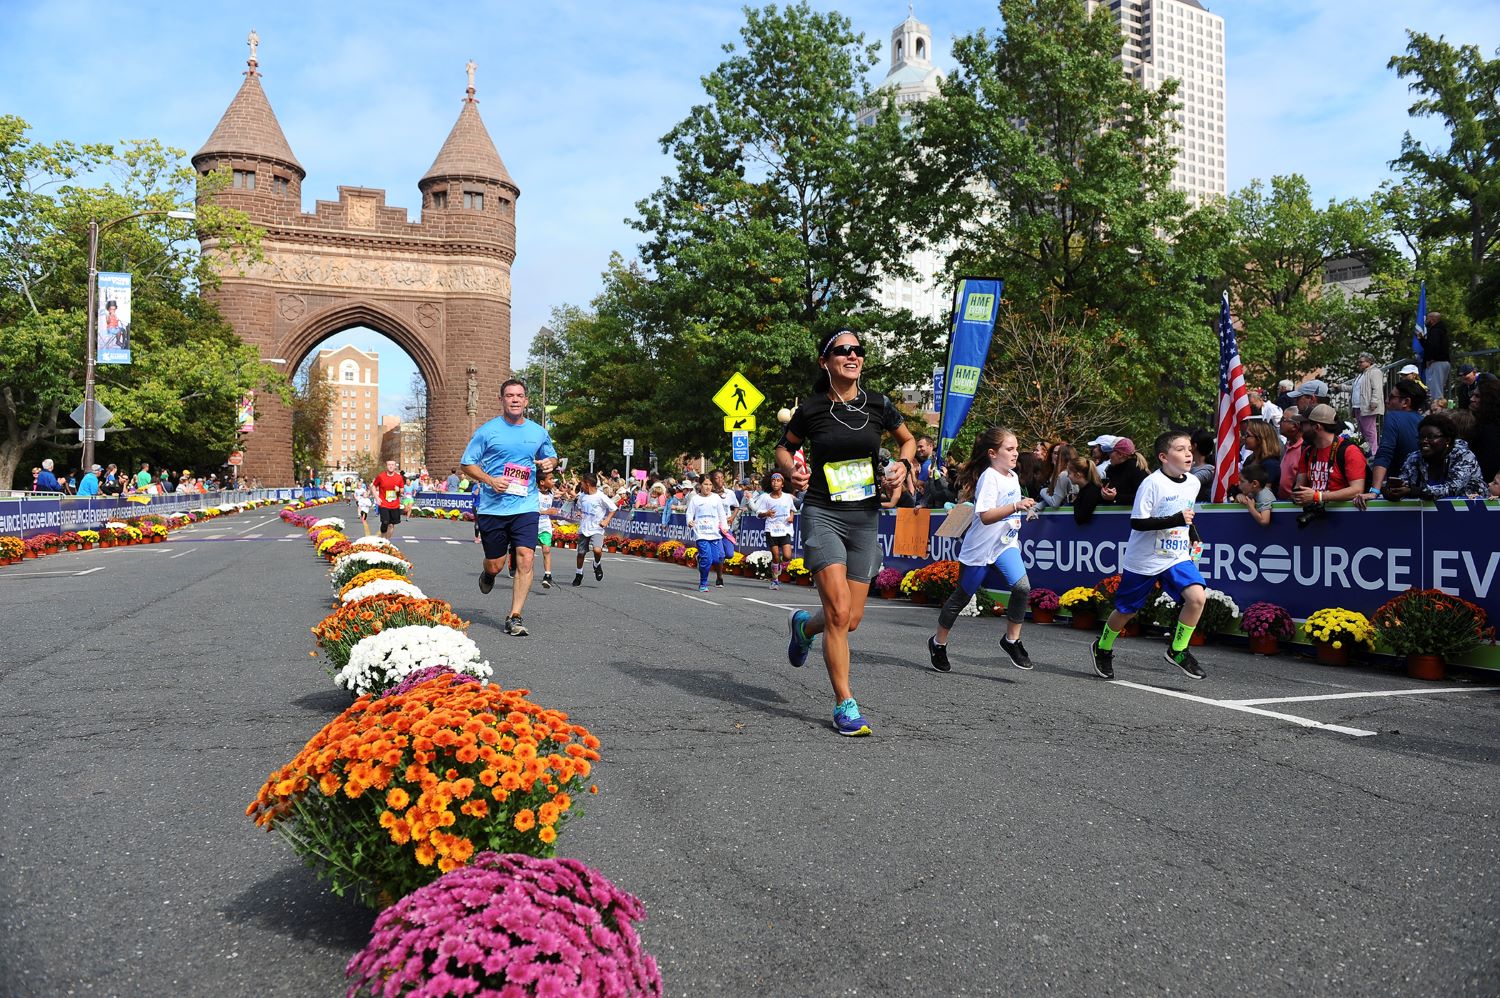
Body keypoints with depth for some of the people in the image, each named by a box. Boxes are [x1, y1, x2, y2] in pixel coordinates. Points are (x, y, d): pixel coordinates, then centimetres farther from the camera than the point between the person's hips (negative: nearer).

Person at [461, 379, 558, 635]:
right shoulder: (487, 431, 0)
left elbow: (551, 456, 25)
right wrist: (490, 480, -14)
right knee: (495, 565, 5)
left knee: (525, 559, -14)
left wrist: (549, 462, 0)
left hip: (526, 506, 1)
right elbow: (467, 464, 2)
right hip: (492, 507, -1)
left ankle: (514, 617, -6)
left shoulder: (538, 432, 8)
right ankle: (487, 573, 45)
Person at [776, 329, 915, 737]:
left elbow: (908, 439, 18)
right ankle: (844, 705, -2)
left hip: (865, 519, 3)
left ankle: (803, 626, 40)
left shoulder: (878, 405, 2)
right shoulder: (811, 409, -3)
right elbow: (783, 448, 12)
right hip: (822, 515, -3)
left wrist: (903, 463, -3)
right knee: (839, 612, -16)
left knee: (851, 621, 5)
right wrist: (791, 471, -9)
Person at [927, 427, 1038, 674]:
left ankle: (1011, 640, -1)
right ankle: (938, 643, 26)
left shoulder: (1013, 476, 7)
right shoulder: (989, 477, -19)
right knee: (962, 596, 7)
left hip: (1006, 544, 6)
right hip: (979, 548, -6)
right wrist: (1016, 507, -38)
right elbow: (986, 516, -30)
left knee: (1022, 587, -17)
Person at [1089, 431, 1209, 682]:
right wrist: (1175, 520, -28)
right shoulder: (1152, 483, -19)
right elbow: (1137, 523, -23)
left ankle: (1178, 651, -1)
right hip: (1143, 560, -5)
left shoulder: (1193, 483, 2)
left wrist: (1192, 535, 12)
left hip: (1177, 557, 5)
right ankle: (1102, 648, 36)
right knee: (1127, 611, 9)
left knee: (1196, 596, -19)